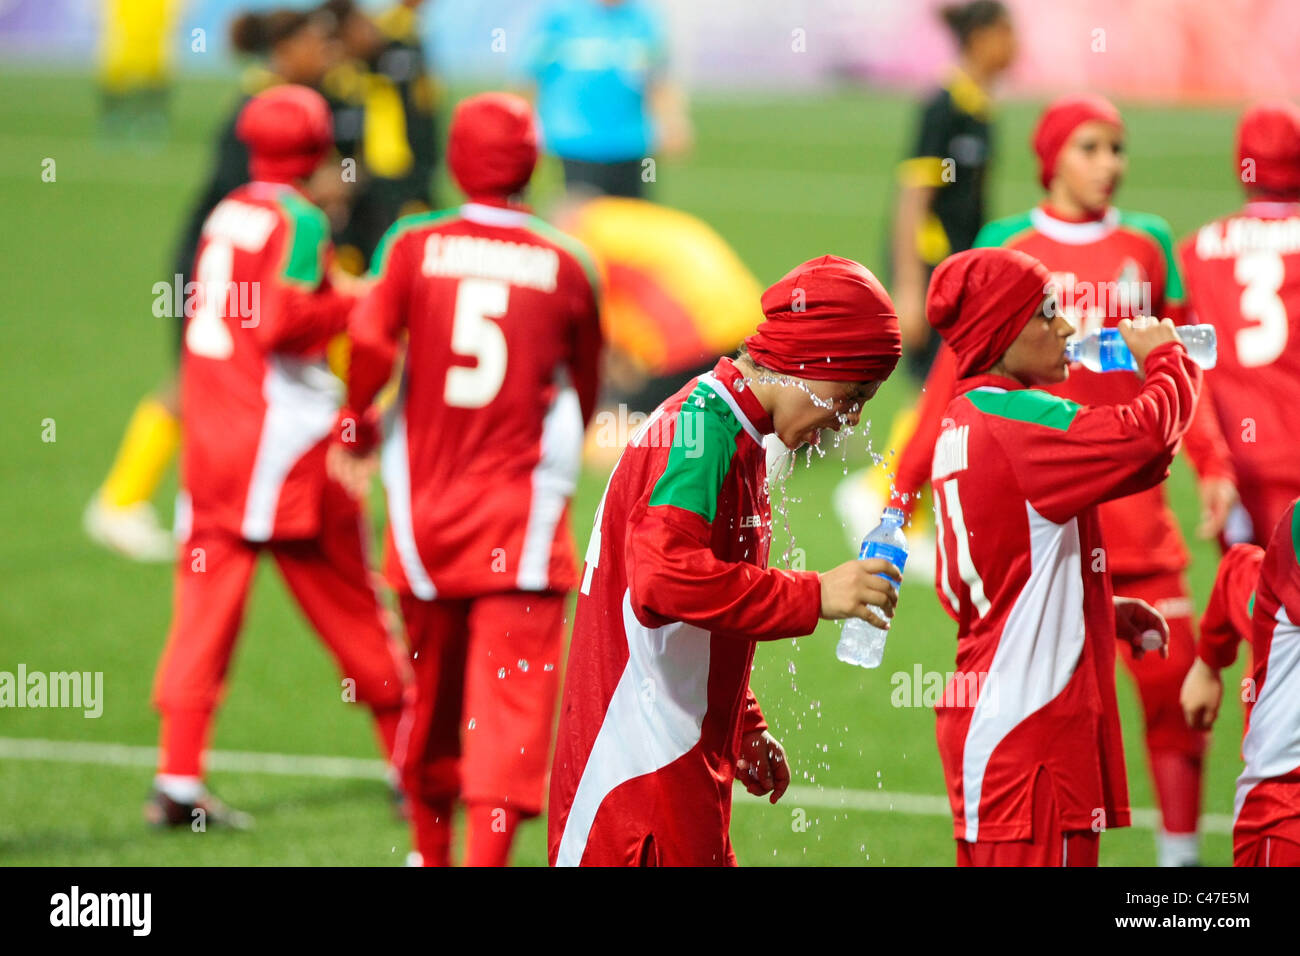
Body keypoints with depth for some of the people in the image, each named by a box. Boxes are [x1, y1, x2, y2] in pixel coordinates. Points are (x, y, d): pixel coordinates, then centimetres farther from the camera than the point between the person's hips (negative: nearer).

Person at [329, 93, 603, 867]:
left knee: (433, 690, 17)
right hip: (523, 506, -2)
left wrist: (354, 432, 4)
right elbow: (584, 389, 9)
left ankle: (433, 852, 32)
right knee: (513, 690, -6)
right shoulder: (565, 267, -1)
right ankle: (486, 857, -20)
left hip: (425, 508, 2)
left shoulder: (414, 246, -3)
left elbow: (371, 343, -14)